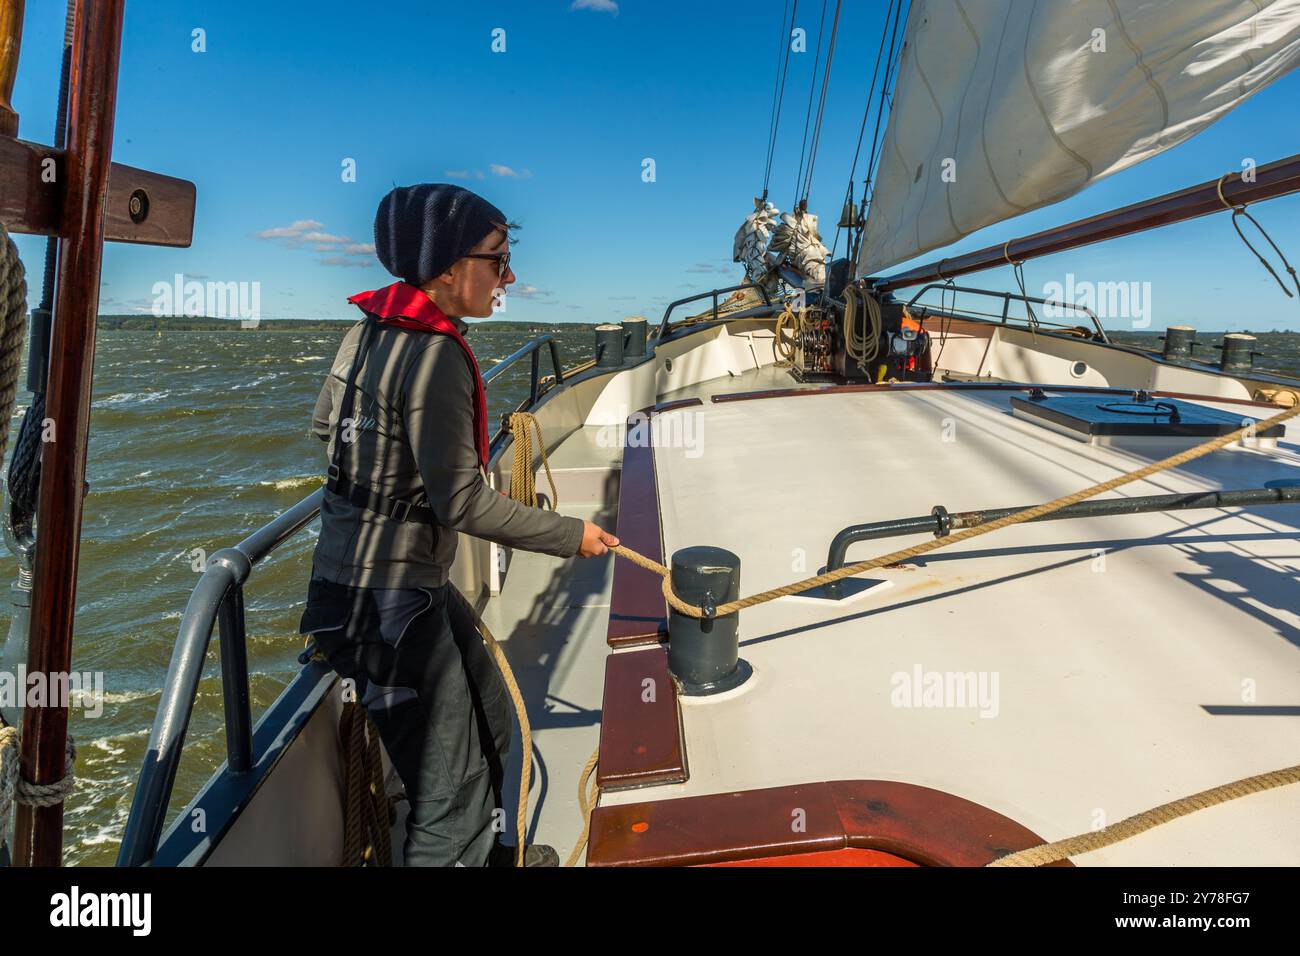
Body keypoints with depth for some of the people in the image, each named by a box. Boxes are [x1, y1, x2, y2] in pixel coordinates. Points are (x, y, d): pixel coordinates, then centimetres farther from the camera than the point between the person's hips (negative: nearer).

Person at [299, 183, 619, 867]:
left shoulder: (372, 328, 5)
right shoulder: (435, 356, -22)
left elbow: (324, 424, 18)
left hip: (416, 582, 10)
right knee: (451, 784, 0)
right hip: (388, 599, -10)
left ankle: (483, 854, 47)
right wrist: (571, 536, -14)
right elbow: (464, 504, -24)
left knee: (487, 719, 25)